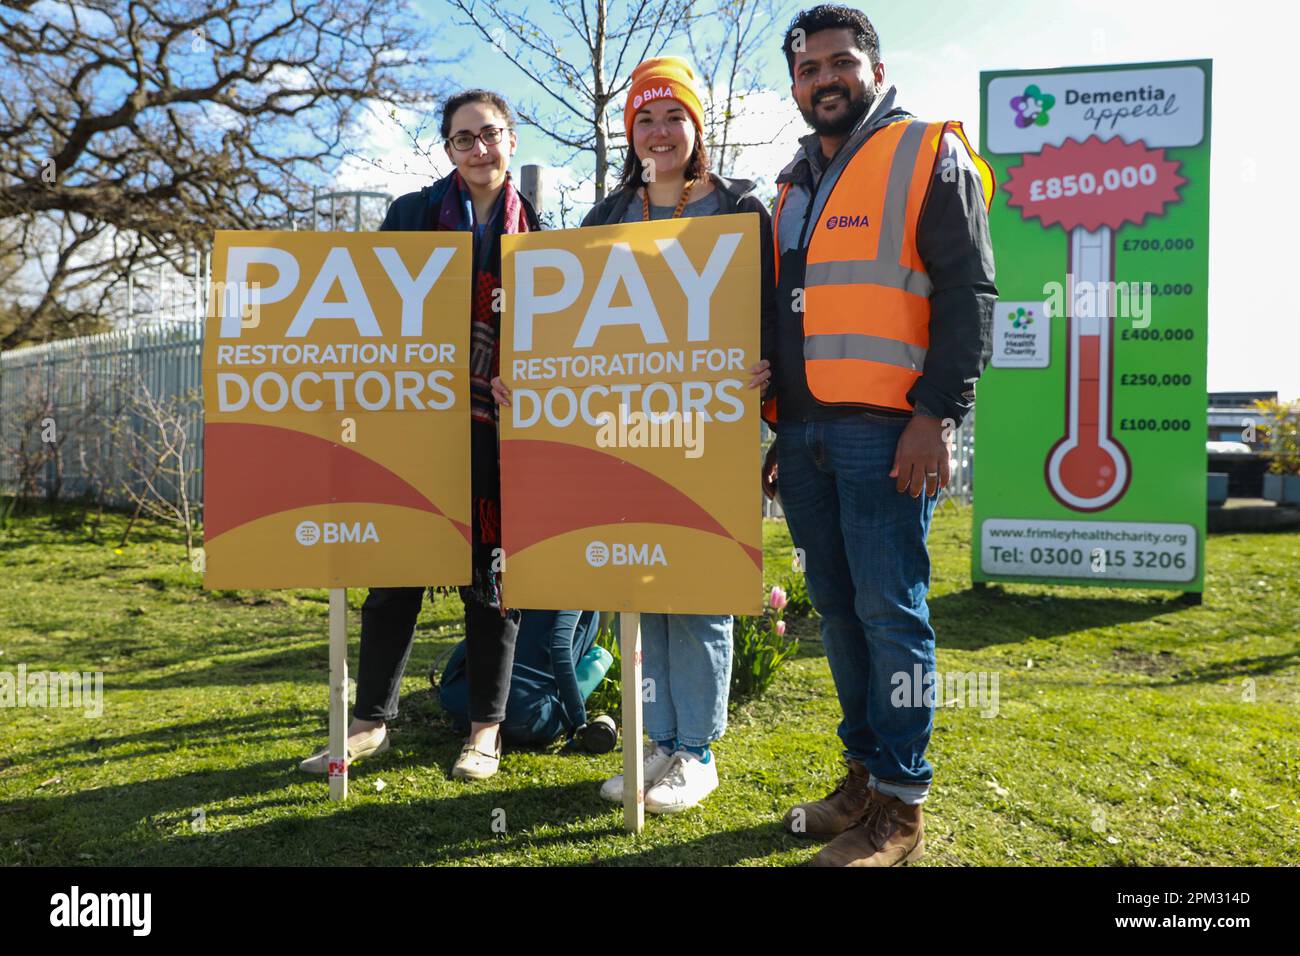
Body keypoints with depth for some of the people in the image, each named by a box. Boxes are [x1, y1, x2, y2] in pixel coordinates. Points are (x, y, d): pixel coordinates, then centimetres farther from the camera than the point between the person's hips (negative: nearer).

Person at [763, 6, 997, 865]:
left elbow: (969, 292, -6)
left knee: (890, 610, -4)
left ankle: (900, 806, 8)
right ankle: (864, 774, 23)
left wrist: (936, 413, -16)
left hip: (884, 429, -7)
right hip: (802, 431, 7)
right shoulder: (795, 184, 22)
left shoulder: (928, 155, 3)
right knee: (838, 609, 10)